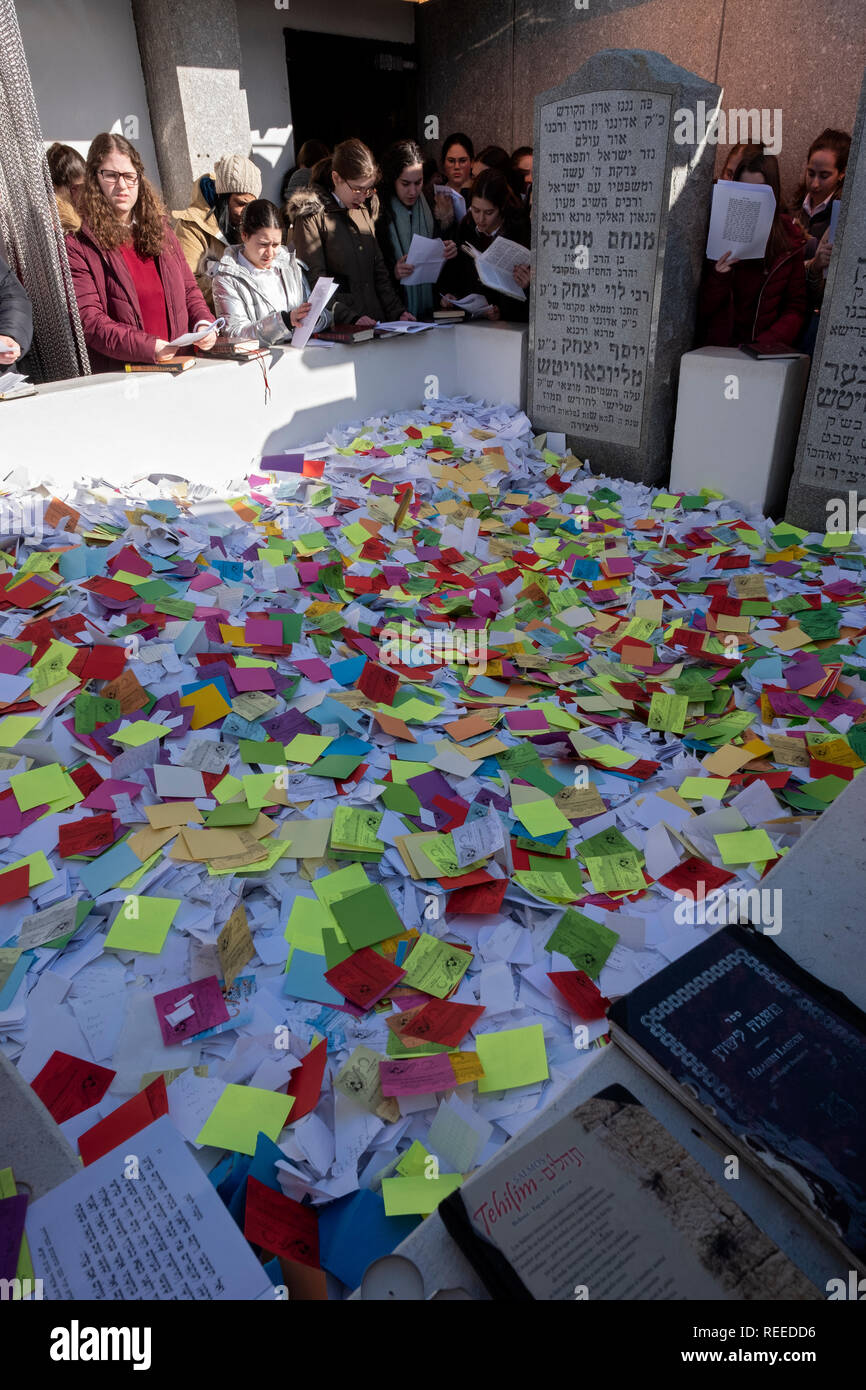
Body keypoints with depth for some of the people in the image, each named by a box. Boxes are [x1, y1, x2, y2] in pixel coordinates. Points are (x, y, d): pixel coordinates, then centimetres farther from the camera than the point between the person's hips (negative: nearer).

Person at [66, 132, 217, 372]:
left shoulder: (160, 230, 19)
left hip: (178, 367, 5)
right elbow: (88, 319, -8)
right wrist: (149, 347, -20)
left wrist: (203, 323, 3)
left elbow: (189, 289, 25)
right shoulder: (78, 244, 0)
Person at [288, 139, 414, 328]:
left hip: (377, 323, 5)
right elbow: (314, 282, -9)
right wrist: (351, 318, -21)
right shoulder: (311, 216, -2)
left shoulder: (364, 212, 20)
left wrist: (398, 312, 5)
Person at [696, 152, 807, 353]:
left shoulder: (791, 242, 8)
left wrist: (764, 344, -9)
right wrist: (718, 278, -12)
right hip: (716, 349, 0)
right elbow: (702, 310, 7)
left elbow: (796, 309, 7)